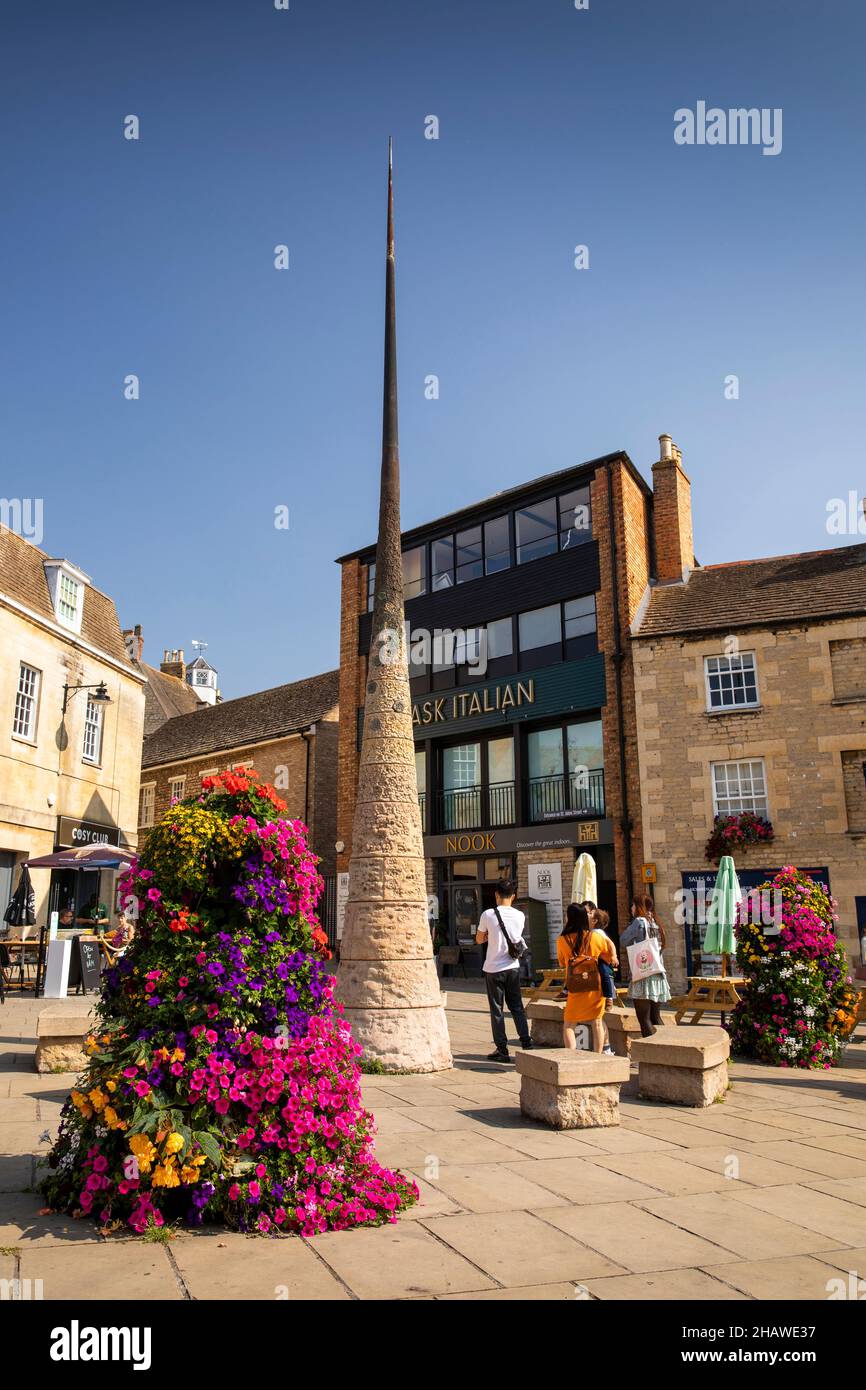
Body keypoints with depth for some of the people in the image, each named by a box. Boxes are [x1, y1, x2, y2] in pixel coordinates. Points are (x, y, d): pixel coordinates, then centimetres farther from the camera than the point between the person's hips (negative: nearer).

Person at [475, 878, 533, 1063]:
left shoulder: (488, 915, -12)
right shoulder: (520, 916, -2)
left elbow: (479, 940, 1)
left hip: (493, 969, -3)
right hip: (513, 967, 3)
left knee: (497, 1009, 5)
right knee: (517, 1007, 15)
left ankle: (502, 1050, 8)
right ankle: (526, 1044, 12)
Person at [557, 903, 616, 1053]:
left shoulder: (563, 940, -10)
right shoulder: (596, 936, -7)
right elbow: (611, 957, 7)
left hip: (575, 988, -2)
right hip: (595, 987, 2)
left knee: (568, 1025, 7)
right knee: (596, 1022, 13)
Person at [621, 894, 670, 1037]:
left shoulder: (639, 921, -7)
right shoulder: (657, 924, 14)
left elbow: (623, 942, -2)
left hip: (643, 975, -7)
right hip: (659, 975, 7)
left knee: (644, 1019, -4)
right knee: (655, 1017, 13)